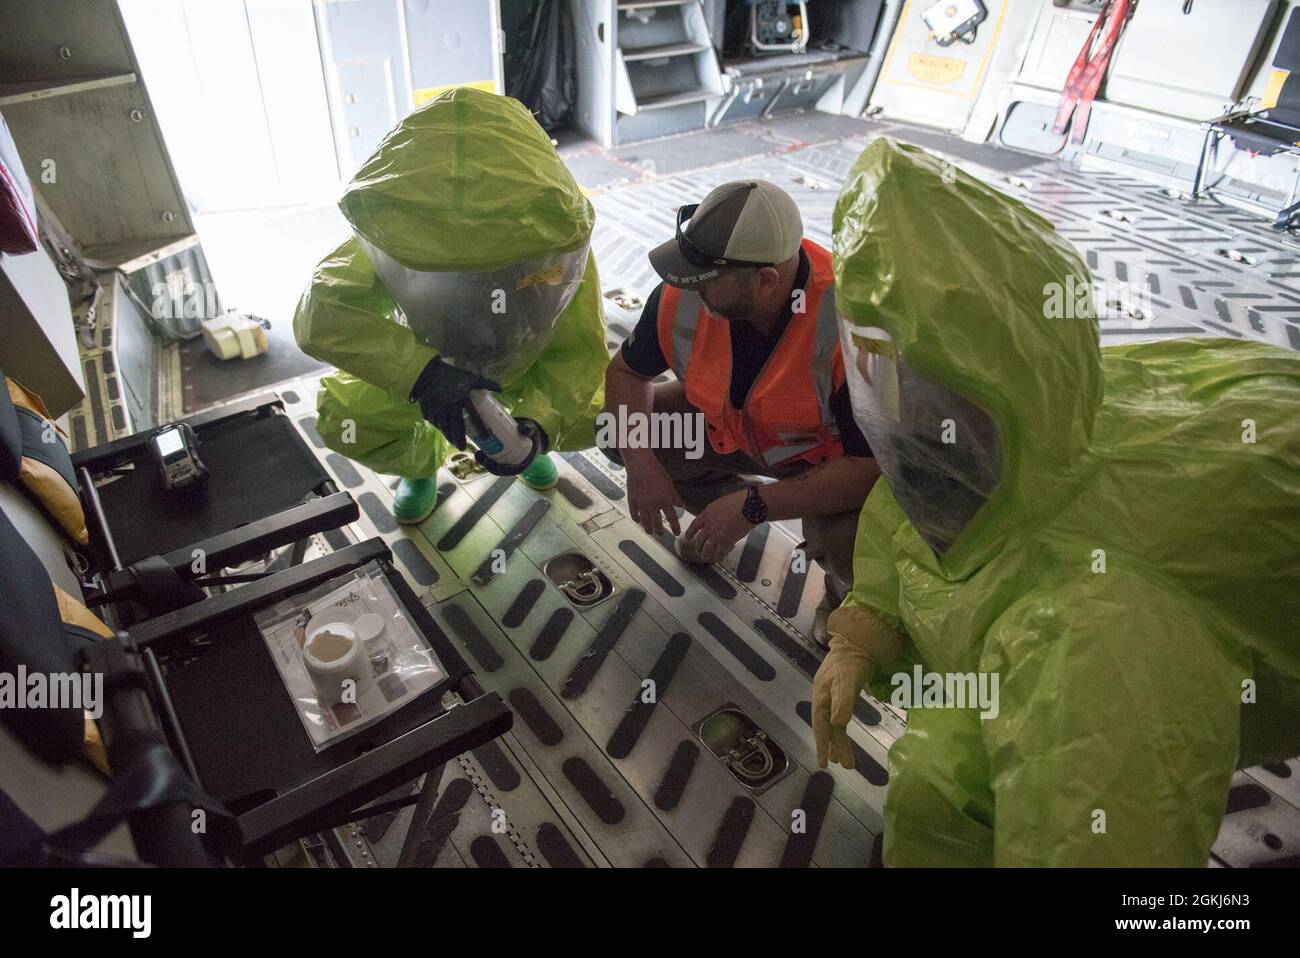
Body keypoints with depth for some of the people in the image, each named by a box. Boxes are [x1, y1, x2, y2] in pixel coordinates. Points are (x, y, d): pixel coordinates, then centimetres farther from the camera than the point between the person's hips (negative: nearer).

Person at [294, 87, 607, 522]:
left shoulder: (556, 244, -37)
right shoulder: (392, 238, -37)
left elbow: (579, 351, -34)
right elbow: (322, 313, -47)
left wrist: (538, 423, -55)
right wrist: (420, 375, -64)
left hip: (528, 358, 0)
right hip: (420, 363, 0)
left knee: (589, 417, -20)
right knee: (347, 423, -20)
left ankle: (525, 439, 17)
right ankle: (421, 461, 16)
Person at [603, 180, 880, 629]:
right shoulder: (681, 295, -24)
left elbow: (873, 466, -33)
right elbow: (627, 372, -7)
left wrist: (754, 506, -37)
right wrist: (640, 462, -23)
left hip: (832, 453, -4)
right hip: (726, 424, 5)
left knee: (852, 545, -33)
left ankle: (844, 579, 8)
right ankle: (720, 509, 16)